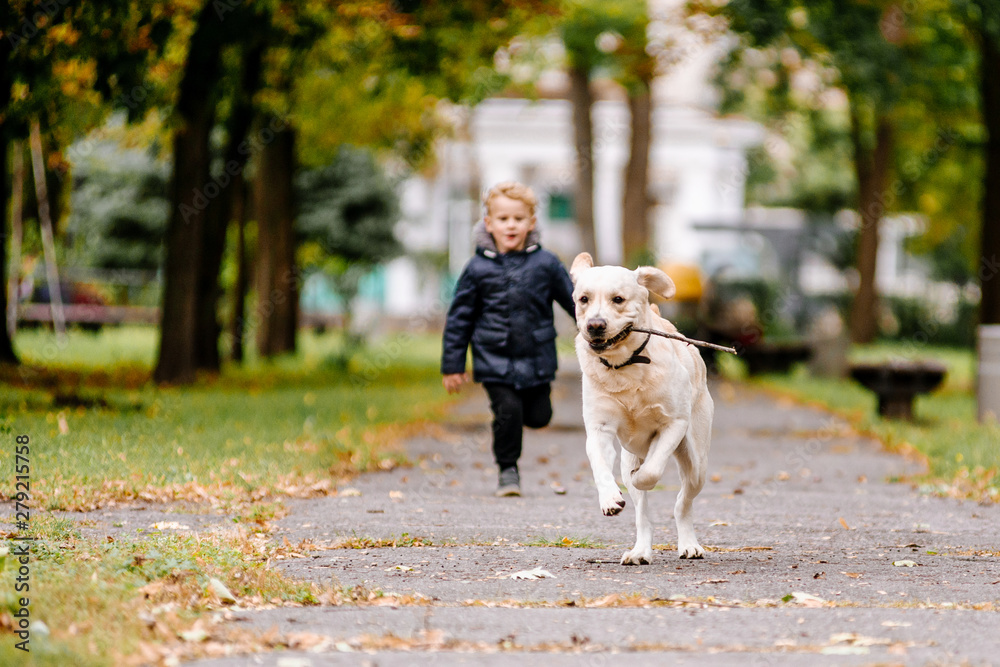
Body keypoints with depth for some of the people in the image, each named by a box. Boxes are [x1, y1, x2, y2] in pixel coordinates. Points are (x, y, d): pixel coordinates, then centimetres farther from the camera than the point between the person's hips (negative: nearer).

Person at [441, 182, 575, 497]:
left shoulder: (546, 264, -1)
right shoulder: (478, 269, -3)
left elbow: (574, 301, 9)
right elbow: (459, 317, 3)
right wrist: (453, 365, 3)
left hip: (536, 358, 2)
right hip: (494, 360, -2)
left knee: (539, 416, 5)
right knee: (507, 411, -12)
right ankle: (508, 470, 7)